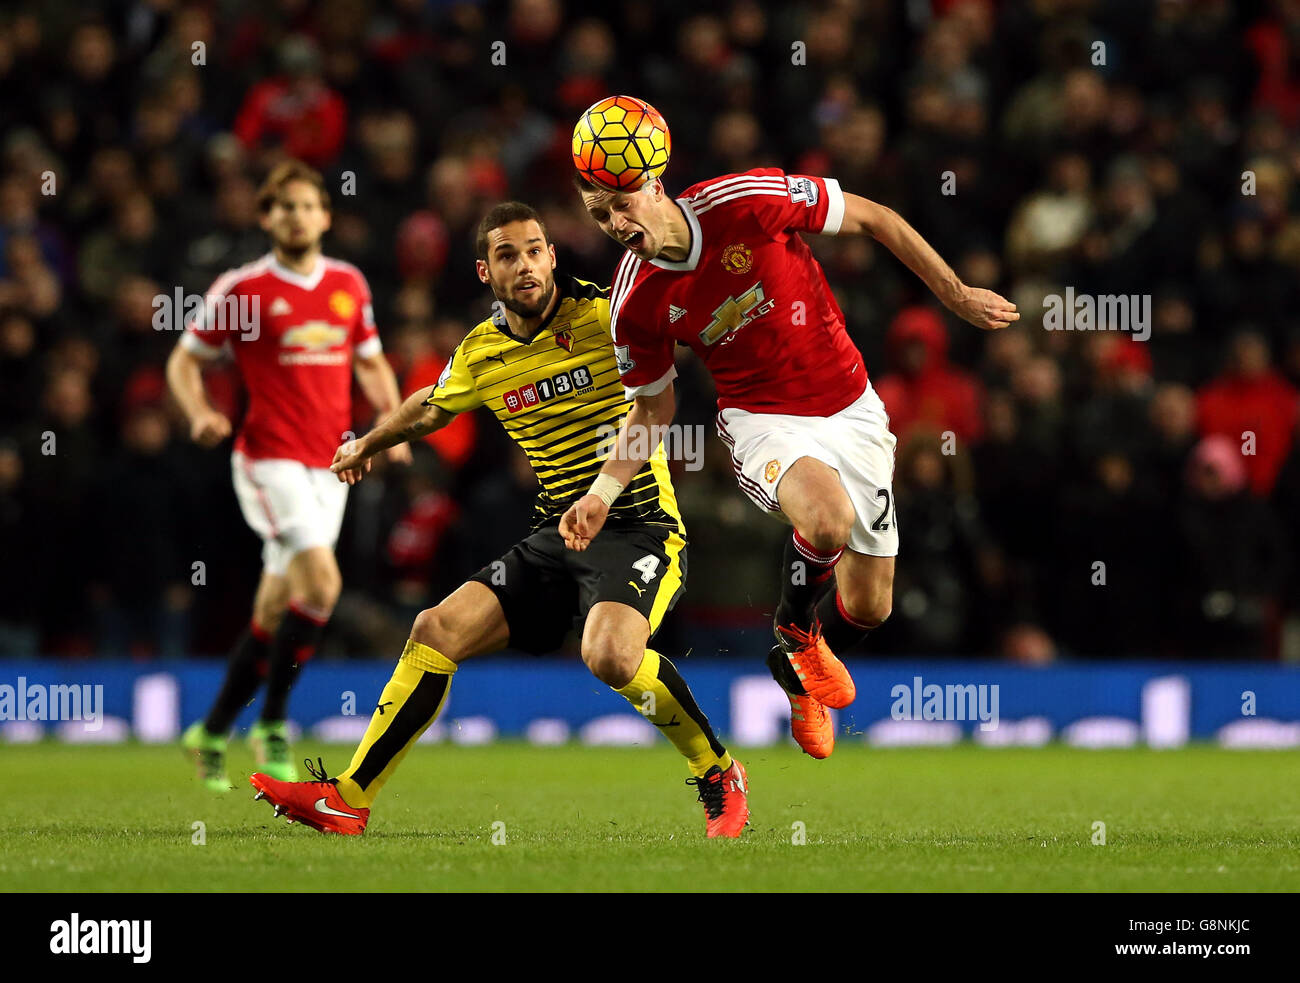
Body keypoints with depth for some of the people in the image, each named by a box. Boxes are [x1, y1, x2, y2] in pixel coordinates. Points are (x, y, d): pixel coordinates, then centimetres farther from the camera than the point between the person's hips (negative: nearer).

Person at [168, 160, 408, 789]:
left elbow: (370, 363, 22)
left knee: (275, 610, 7)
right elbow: (184, 360, 3)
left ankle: (213, 732, 21)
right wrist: (199, 413, -16)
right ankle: (271, 724, -7)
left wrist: (391, 418, 5)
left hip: (329, 464, 5)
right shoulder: (240, 288, -4)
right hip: (269, 458, -5)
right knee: (321, 582, -21)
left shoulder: (349, 284, 10)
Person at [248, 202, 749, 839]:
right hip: (556, 536, 6)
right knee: (438, 629, -5)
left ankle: (717, 774, -10)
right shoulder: (479, 356, 7)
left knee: (610, 655, -33)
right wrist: (368, 444, 46)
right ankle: (346, 800, 3)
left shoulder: (603, 315, -11)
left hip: (638, 526, -6)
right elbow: (431, 407, 30)